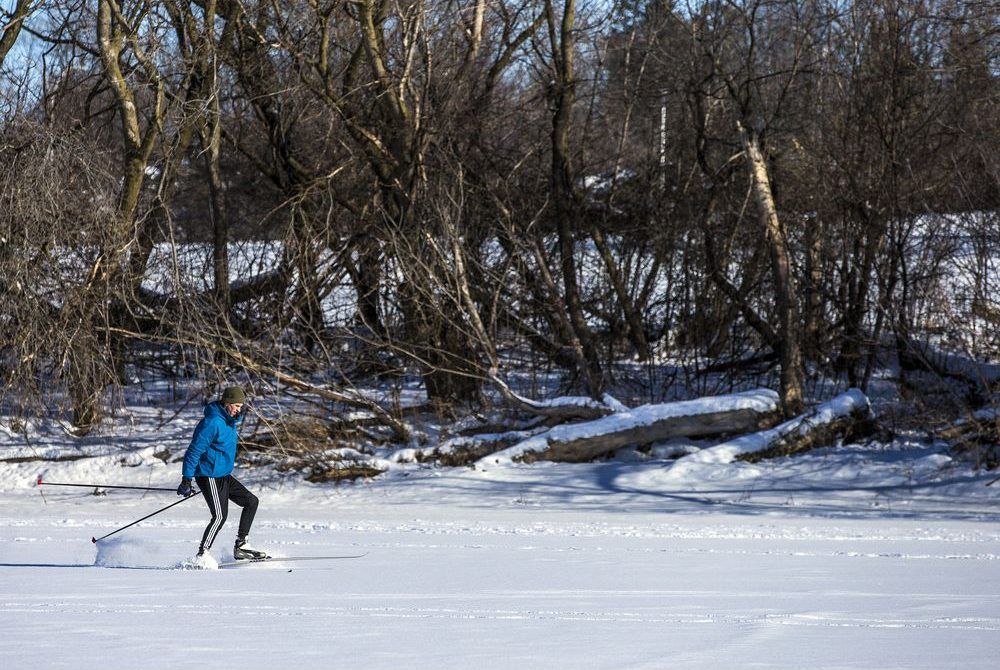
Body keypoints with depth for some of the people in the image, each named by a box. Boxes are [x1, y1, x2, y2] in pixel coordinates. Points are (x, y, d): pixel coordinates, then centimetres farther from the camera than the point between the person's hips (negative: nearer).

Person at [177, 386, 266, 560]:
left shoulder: (230, 420, 9)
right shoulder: (212, 423, -21)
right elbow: (194, 451, -22)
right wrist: (186, 480, -23)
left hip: (224, 476, 10)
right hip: (210, 477, -10)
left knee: (251, 501, 9)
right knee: (220, 516, -16)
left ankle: (240, 546, 12)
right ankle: (202, 555, -11)